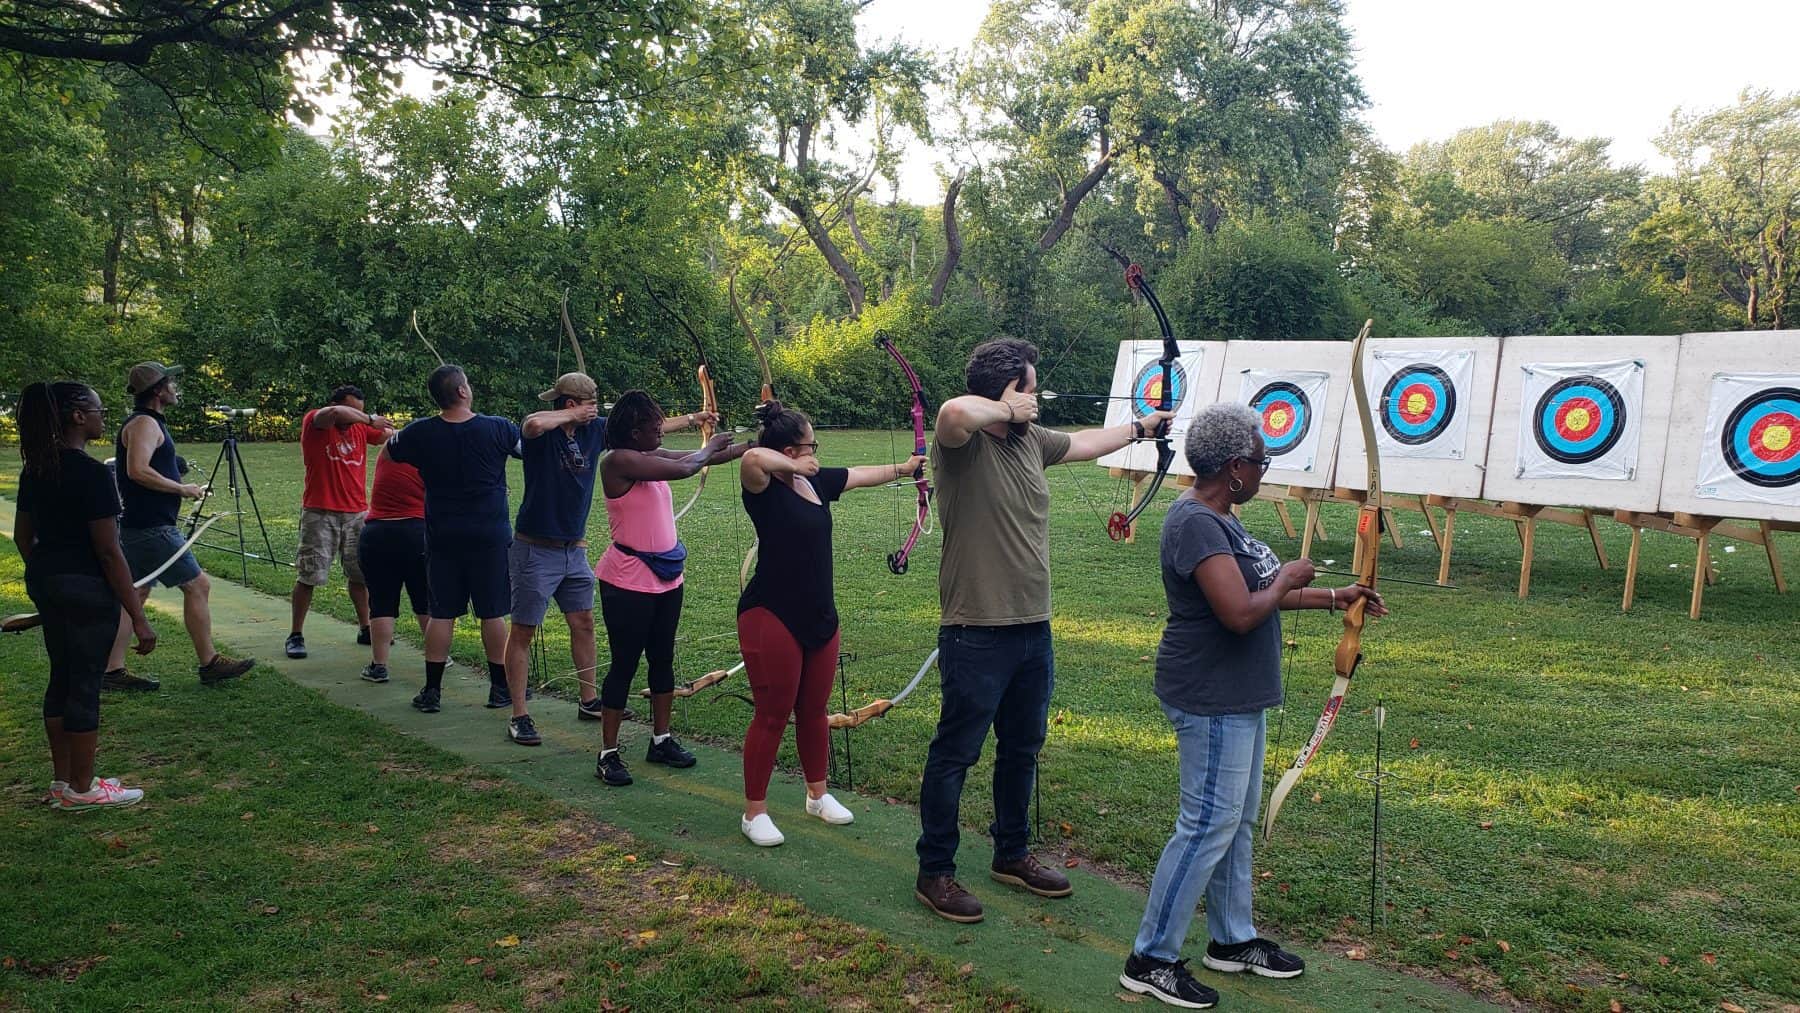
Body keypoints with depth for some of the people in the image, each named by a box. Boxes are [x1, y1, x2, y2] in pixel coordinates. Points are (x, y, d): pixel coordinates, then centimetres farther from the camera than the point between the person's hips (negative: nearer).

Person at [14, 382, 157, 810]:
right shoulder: (91, 473, -19)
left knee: (61, 678, 17)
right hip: (87, 589, -9)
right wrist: (138, 618, -17)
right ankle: (81, 789, 12)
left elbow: (22, 537, 15)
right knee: (85, 685, 2)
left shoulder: (35, 470, 7)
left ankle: (62, 780, 27)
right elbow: (109, 553, -20)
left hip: (44, 582, 9)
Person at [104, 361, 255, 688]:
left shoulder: (147, 422, 18)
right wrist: (181, 489, -19)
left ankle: (113, 671, 13)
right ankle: (210, 664, 2)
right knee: (197, 585, -4)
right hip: (153, 529, -10)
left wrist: (173, 498, 20)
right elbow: (138, 470, -28)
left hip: (137, 526, 10)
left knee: (134, 594, 11)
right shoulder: (144, 423, -14)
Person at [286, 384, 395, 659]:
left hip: (357, 514, 5)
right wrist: (370, 419, -20)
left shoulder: (361, 428, 9)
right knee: (308, 576, -1)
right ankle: (296, 635, 9)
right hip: (320, 514, -5)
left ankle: (365, 629, 23)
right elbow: (335, 413, -27)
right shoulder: (313, 422, -7)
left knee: (360, 574, 12)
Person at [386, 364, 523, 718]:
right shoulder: (498, 429, -10)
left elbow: (389, 450, 14)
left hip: (442, 538, 2)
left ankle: (432, 691, 13)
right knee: (493, 613, 7)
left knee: (441, 614, 8)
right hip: (491, 537, -1)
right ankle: (500, 688, 16)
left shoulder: (420, 433, -6)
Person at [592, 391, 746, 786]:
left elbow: (701, 459, 11)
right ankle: (608, 753, 10)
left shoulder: (650, 456, 7)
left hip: (666, 578, 8)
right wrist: (710, 447, -5)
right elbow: (685, 468, -25)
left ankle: (661, 740, 28)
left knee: (662, 659, 15)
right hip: (629, 582, -8)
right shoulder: (619, 461, -19)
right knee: (624, 664, -1)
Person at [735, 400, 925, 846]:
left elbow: (862, 474, 24)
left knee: (814, 711, 18)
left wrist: (903, 468, 37)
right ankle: (754, 812, 15)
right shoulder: (765, 487, -16)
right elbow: (753, 456, -40)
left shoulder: (816, 481, 7)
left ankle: (818, 795, 36)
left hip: (819, 617, 8)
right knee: (772, 716, 1)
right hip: (772, 619, -8)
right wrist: (794, 468, -23)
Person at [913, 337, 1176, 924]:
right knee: (955, 754, 4)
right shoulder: (961, 443, -16)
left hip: (1033, 630, 9)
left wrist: (1141, 428, 38)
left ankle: (1011, 855, 38)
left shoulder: (1031, 440, 8)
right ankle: (934, 873, 18)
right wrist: (1006, 409, -23)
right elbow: (955, 412, -41)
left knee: (1022, 749, 20)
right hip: (976, 634, -8)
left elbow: (1085, 444, 27)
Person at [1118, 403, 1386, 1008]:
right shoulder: (1196, 525, -23)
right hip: (1212, 701, -10)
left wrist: (1334, 598, 22)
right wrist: (1288, 577, -12)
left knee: (1237, 822, 19)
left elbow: (1256, 593, 21)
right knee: (1208, 828, -4)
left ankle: (1232, 940, 34)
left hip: (1238, 697, 11)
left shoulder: (1217, 518, 10)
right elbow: (1240, 613, -30)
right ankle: (1151, 961, 7)